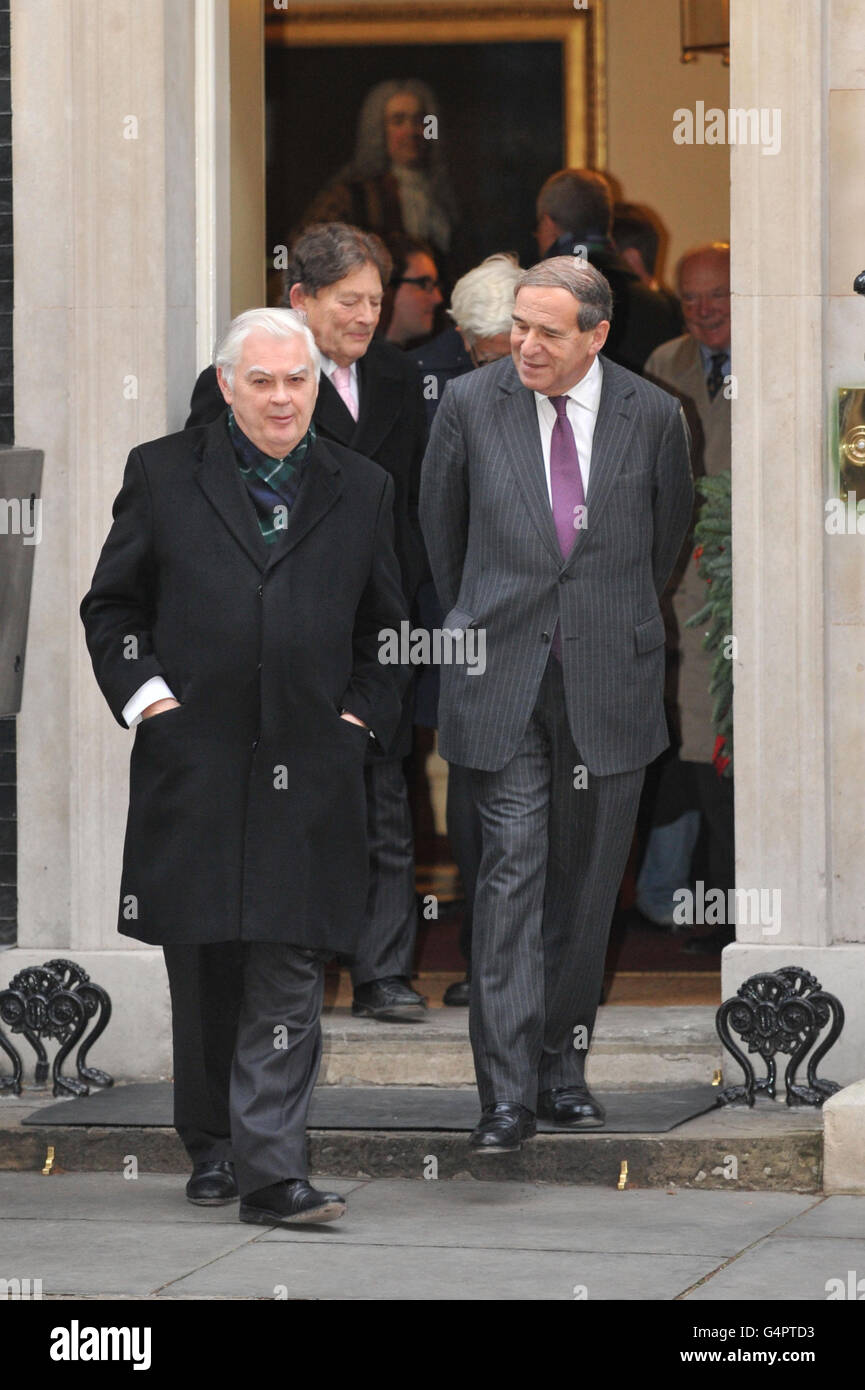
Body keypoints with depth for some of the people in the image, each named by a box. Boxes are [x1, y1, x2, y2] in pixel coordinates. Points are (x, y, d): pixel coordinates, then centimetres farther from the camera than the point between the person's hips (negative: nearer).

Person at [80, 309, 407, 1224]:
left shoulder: (361, 490, 11)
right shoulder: (162, 476, 7)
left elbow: (385, 626, 18)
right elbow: (111, 605, 10)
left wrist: (365, 715, 5)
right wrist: (143, 693, -3)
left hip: (310, 773, 0)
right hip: (194, 764, 0)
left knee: (289, 977, -7)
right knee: (202, 974, 8)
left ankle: (271, 1172, -9)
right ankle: (211, 1147, 23)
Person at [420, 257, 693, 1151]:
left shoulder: (652, 417, -1)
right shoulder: (470, 404, -2)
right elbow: (440, 523, 15)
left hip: (610, 679, 1)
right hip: (503, 678, -1)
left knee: (587, 883, 6)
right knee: (512, 872, -9)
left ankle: (563, 1069, 19)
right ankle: (507, 1092, -10)